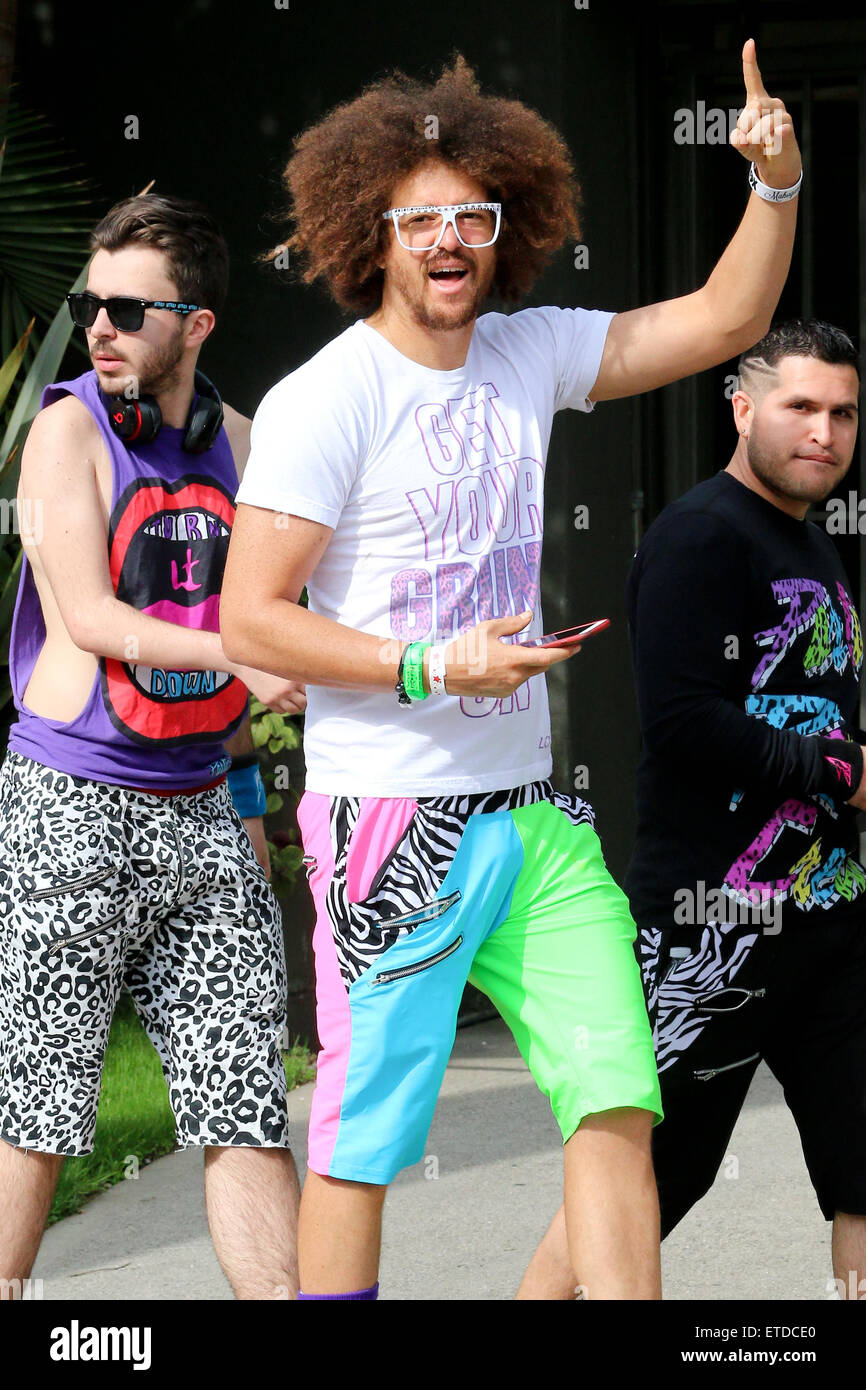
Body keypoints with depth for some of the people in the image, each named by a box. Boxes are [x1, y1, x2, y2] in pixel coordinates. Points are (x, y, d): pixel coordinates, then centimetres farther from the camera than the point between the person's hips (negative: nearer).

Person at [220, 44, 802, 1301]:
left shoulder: (526, 357, 9)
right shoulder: (324, 402, -9)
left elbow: (722, 319, 14)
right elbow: (248, 622, -11)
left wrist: (778, 182, -2)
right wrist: (432, 668, -18)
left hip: (535, 817, 6)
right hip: (393, 821, -6)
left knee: (619, 1102, 1)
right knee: (366, 1138, -3)